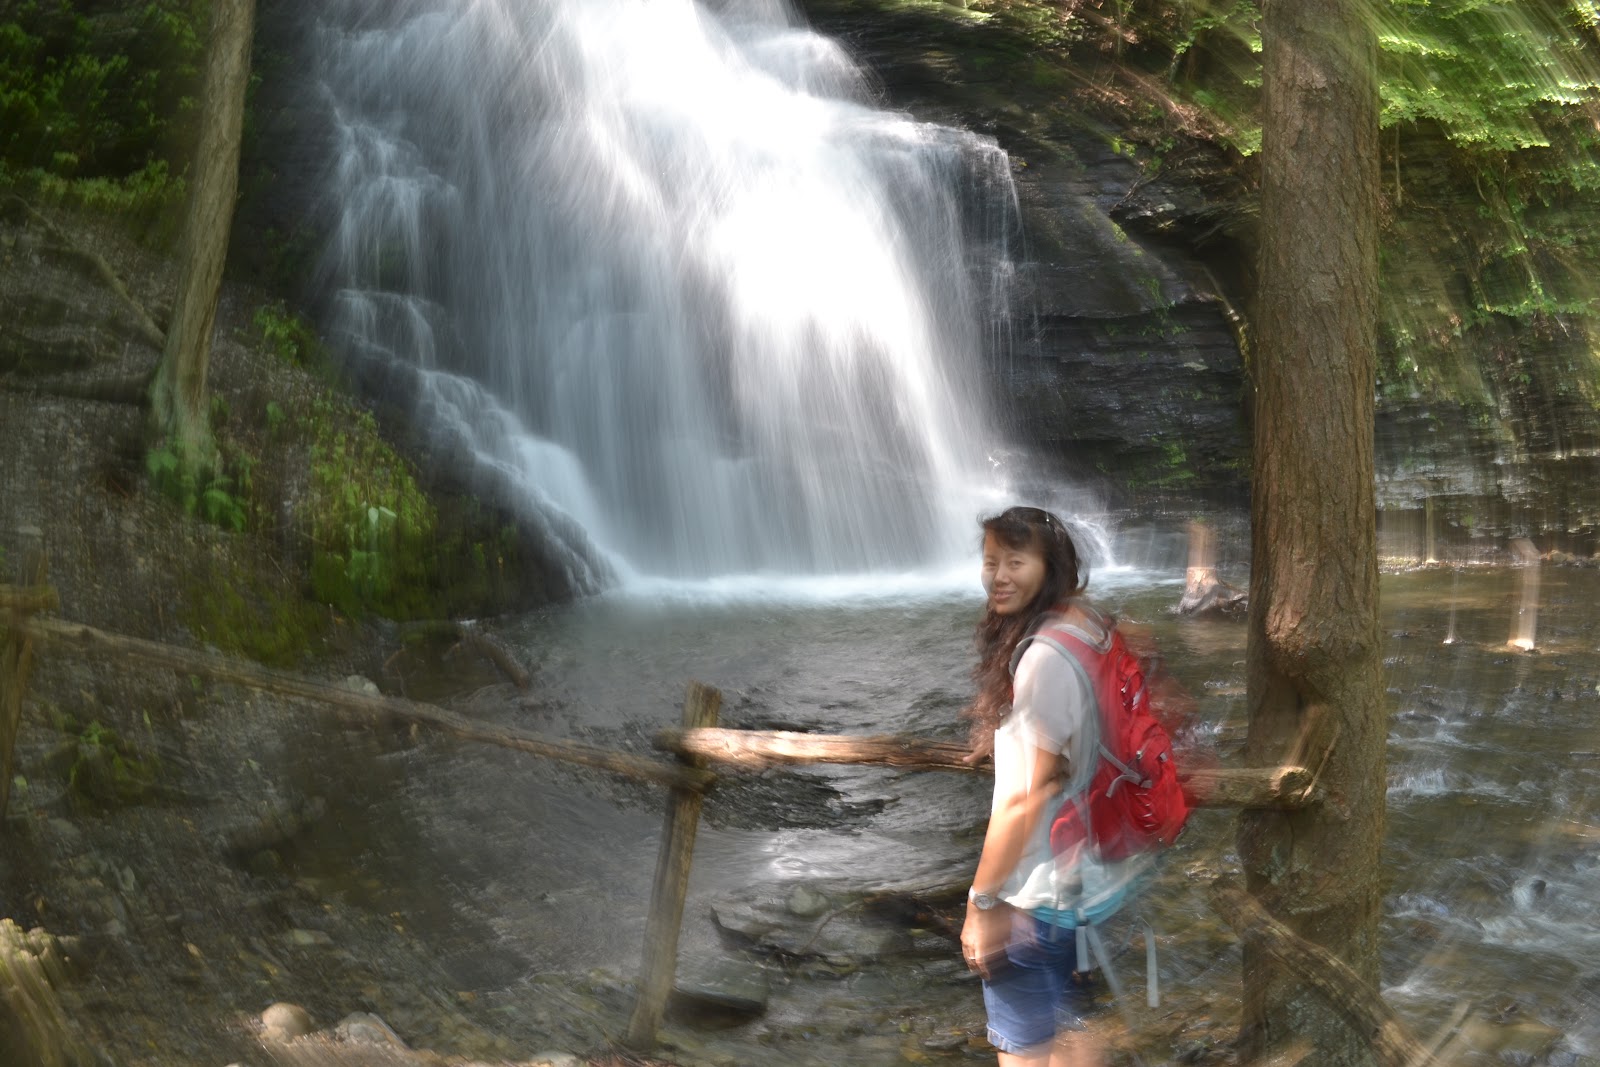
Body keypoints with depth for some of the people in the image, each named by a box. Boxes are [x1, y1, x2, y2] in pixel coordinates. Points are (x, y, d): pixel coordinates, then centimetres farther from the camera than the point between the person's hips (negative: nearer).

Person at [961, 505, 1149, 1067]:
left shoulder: (1044, 656, -24)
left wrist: (982, 899, -17)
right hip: (1097, 877, 9)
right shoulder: (1093, 630, 5)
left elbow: (1025, 795, -24)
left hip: (1042, 895, -9)